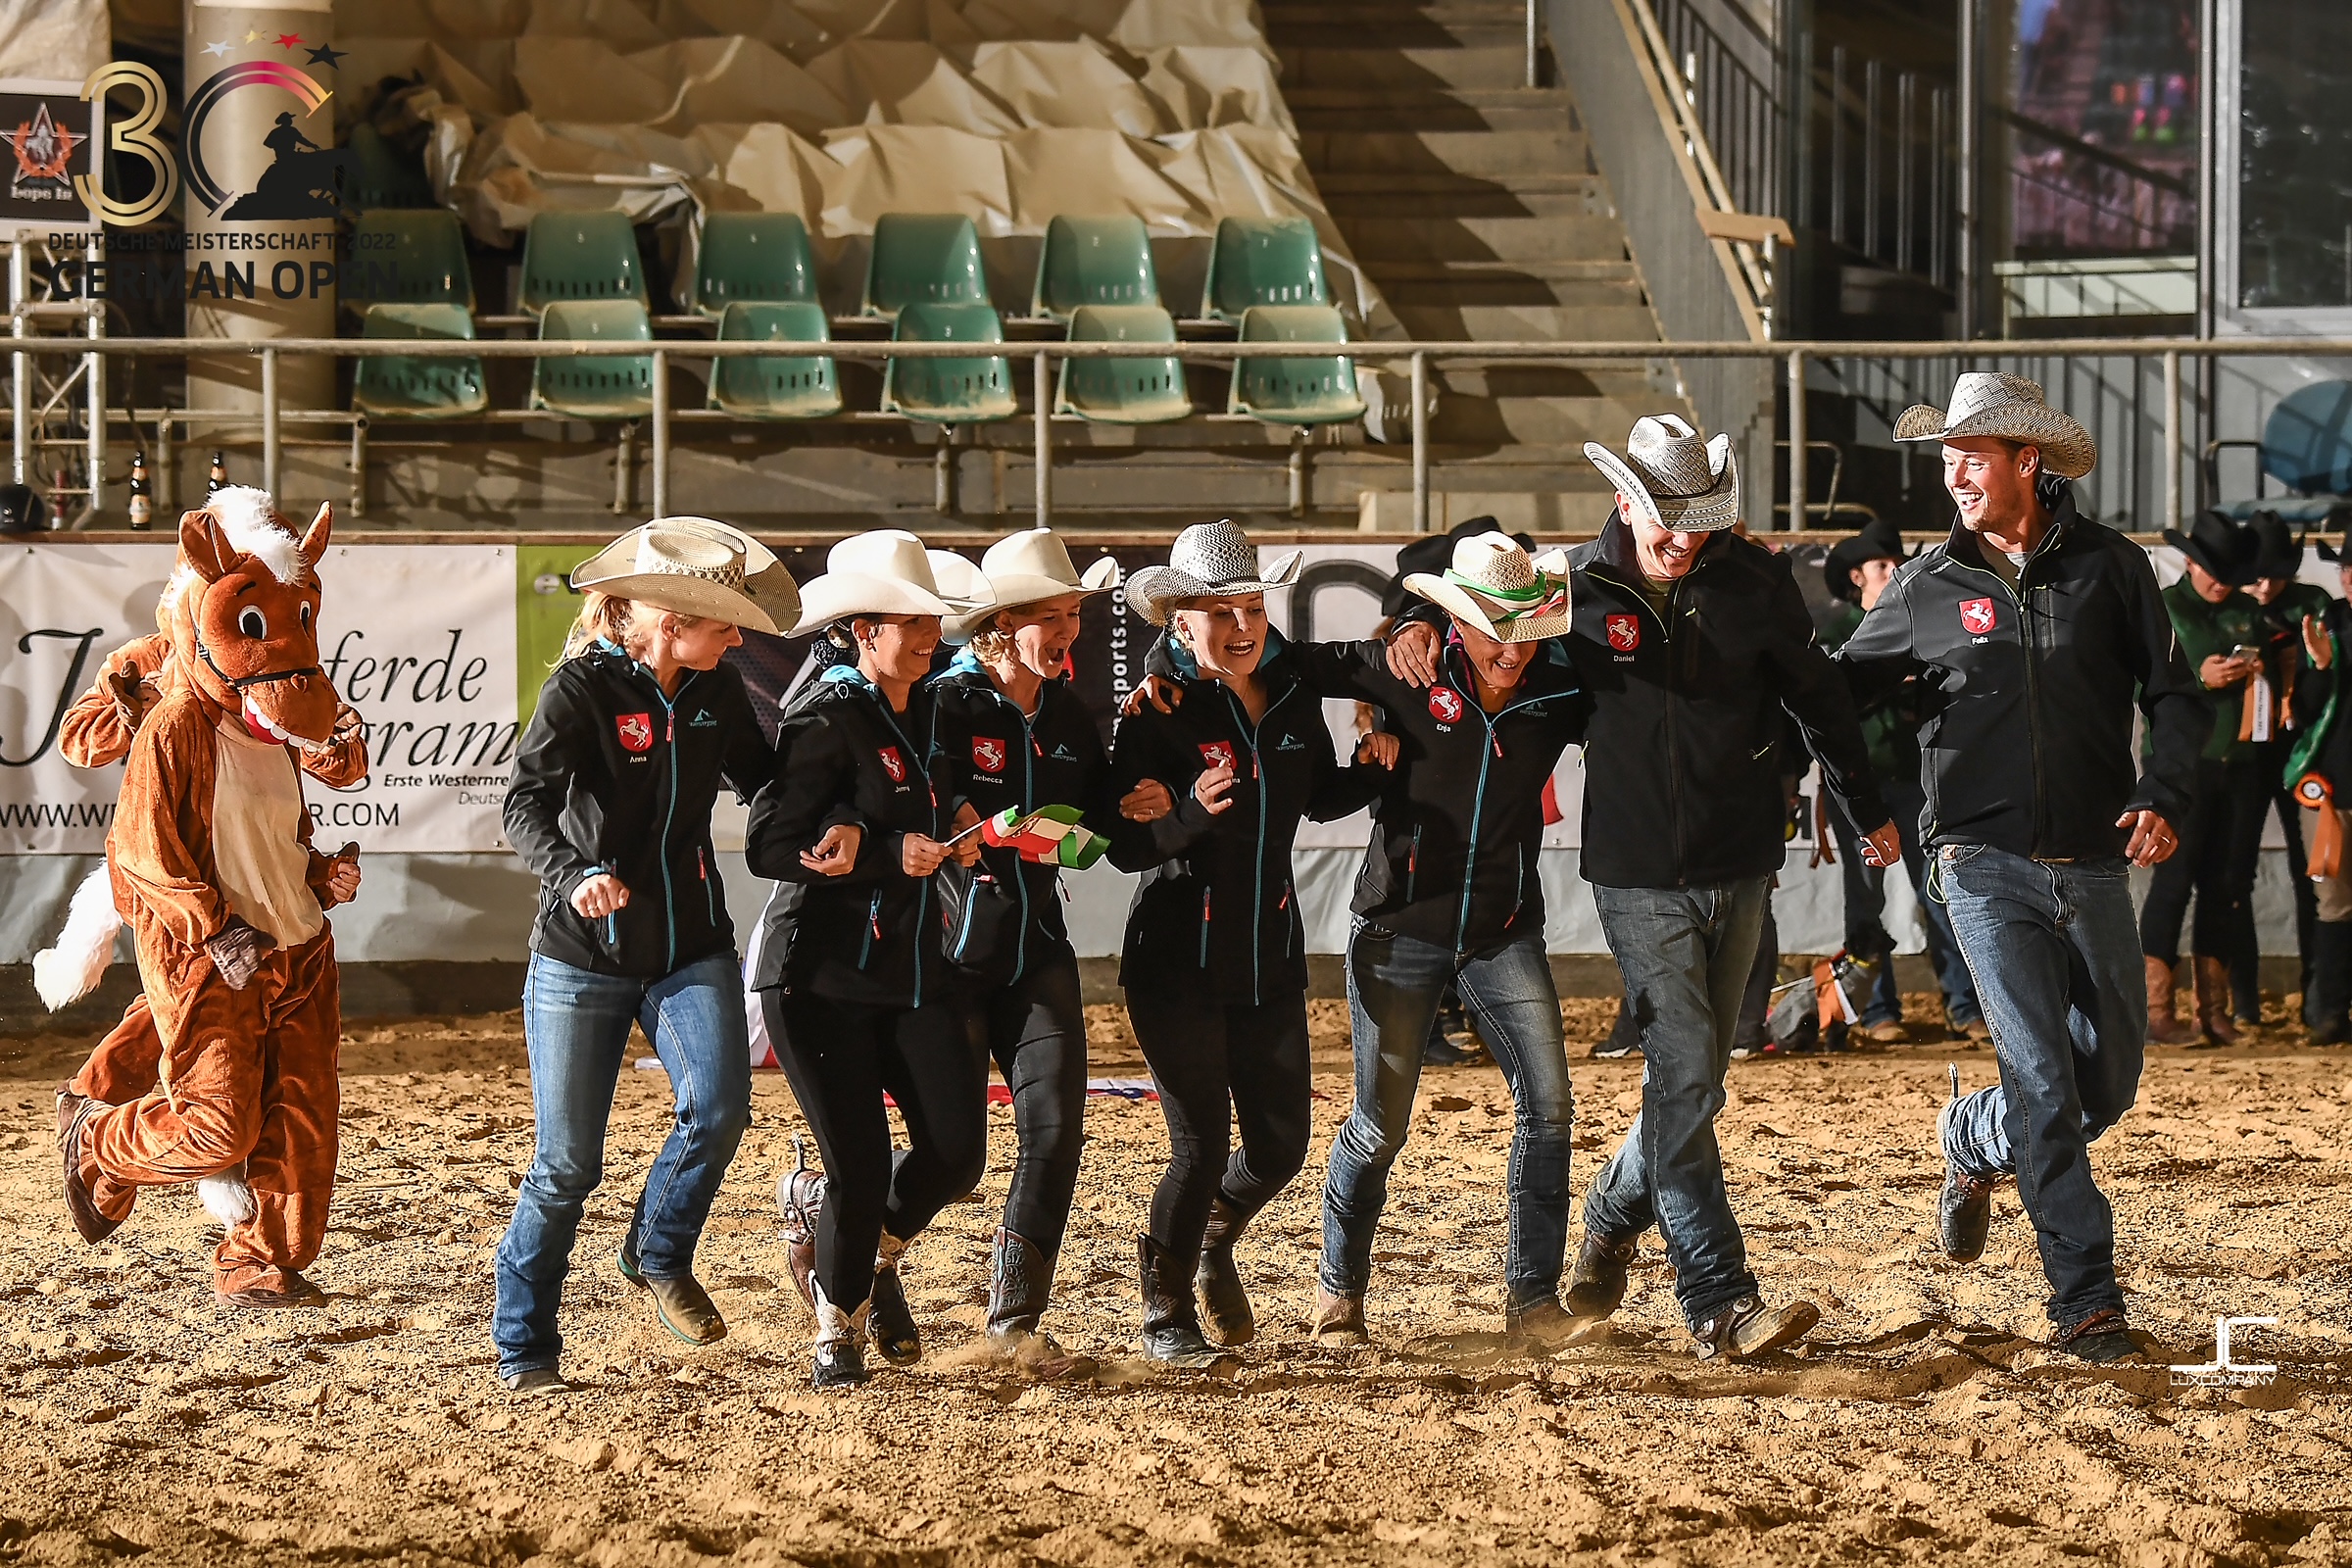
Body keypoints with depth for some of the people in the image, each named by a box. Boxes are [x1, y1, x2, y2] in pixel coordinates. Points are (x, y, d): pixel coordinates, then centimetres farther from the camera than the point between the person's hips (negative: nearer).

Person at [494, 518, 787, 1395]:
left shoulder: (716, 691, 3)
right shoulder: (583, 688, -13)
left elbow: (762, 778, 19)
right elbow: (527, 804, -23)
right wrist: (572, 877, -43)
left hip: (692, 951, 4)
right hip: (584, 958, -4)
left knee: (717, 1108, -20)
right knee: (566, 1163, -2)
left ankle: (659, 1256, 8)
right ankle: (523, 1349, 15)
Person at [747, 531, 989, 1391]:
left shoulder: (927, 712, 11)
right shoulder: (825, 718, -12)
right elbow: (768, 845, -18)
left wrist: (949, 833, 4)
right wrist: (891, 853, -19)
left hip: (912, 966, 7)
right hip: (820, 973, -7)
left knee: (957, 1152, -2)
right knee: (861, 1166, -5)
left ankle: (871, 1249, 29)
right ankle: (838, 1322, 19)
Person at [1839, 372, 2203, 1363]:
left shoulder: (2110, 568, 3)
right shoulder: (1927, 590, 4)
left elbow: (2173, 697, 6)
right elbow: (1836, 686, 14)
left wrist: (2164, 798, -9)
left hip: (2095, 866, 2)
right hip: (1988, 864, -2)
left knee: (2109, 1083, 10)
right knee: (2044, 1078, -12)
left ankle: (1975, 1141, 39)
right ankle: (2085, 1301, -8)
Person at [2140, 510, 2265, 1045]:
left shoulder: (2247, 613, 16)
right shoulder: (2161, 610, 2)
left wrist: (2261, 676, -2)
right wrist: (2198, 680, -19)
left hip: (2241, 765, 5)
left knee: (2229, 884, 4)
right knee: (2174, 880, -8)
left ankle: (2214, 1010, 10)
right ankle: (2156, 1011, -7)